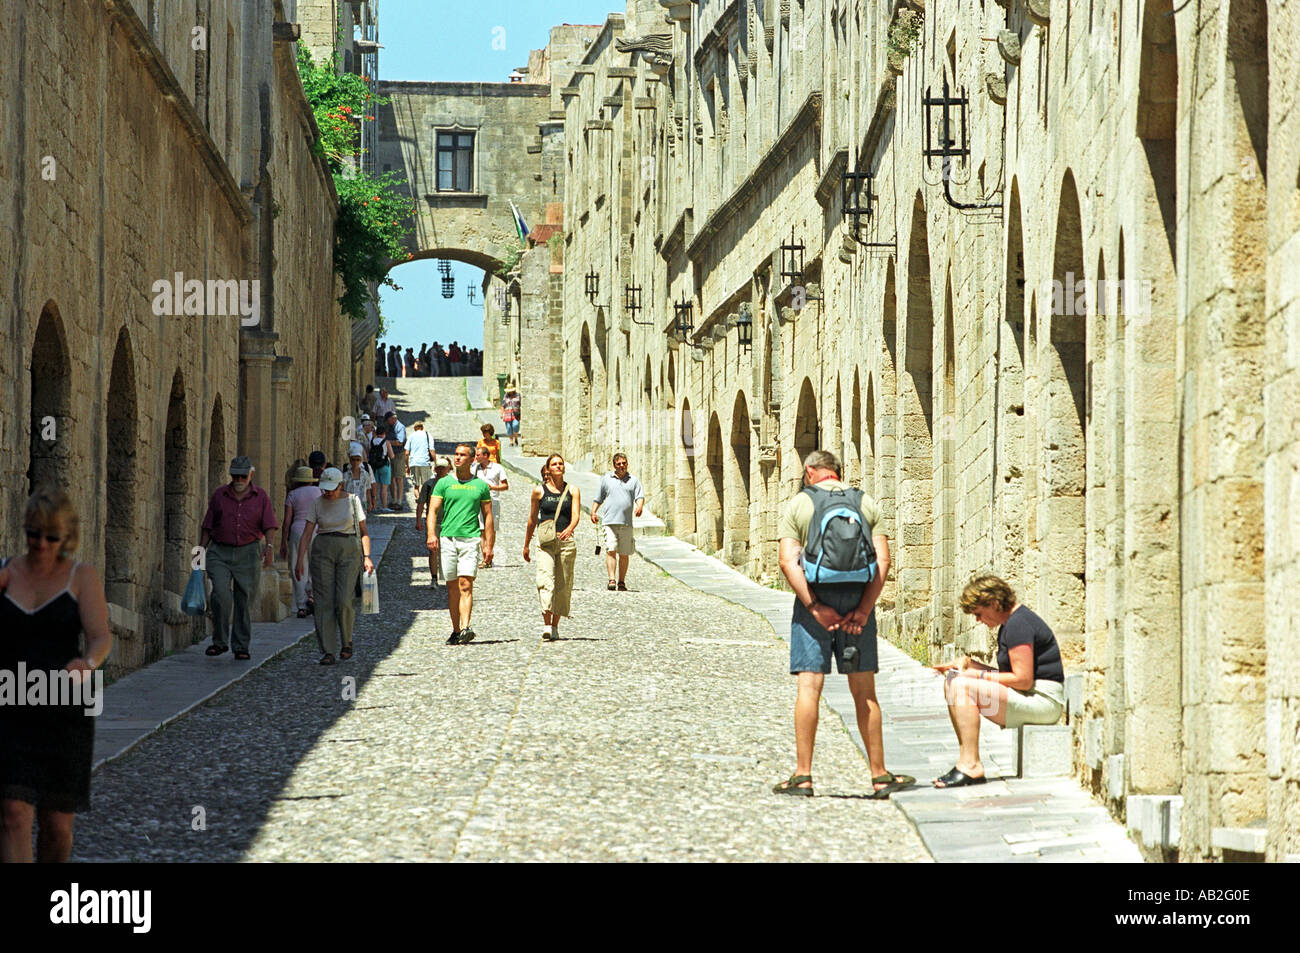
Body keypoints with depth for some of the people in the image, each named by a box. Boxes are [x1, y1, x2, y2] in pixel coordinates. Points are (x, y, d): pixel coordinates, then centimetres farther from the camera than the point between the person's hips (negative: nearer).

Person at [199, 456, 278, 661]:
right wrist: (201, 551, 3)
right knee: (221, 594, -17)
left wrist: (269, 547, -20)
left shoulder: (261, 497, 4)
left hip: (248, 553, 0)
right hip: (219, 552, 0)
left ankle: (241, 647, 10)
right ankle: (220, 642, -5)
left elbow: (269, 526, -3)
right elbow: (207, 527, 10)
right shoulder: (219, 495, 7)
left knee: (244, 600, 1)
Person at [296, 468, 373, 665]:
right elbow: (307, 534, 1)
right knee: (325, 602, -6)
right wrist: (300, 561, -8)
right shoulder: (317, 503, 4)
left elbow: (363, 531, 5)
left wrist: (367, 557, -5)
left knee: (344, 601, -12)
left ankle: (347, 641, 13)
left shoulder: (352, 501, 2)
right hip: (323, 551, 2)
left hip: (349, 552, -1)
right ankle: (329, 652, -4)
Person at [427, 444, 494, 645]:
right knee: (452, 588, 5)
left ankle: (465, 628, -24)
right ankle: (455, 631, 12)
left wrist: (488, 545, 6)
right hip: (447, 538, 1)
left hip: (470, 538, -1)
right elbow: (433, 511, 2)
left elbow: (488, 516, 13)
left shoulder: (480, 485, 10)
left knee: (466, 585, -14)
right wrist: (431, 535, -14)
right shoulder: (444, 483, 9)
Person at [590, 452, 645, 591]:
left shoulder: (634, 480, 12)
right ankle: (611, 580, -19)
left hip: (626, 523, 1)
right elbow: (598, 499, 16)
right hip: (610, 521, -1)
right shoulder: (606, 479, 12)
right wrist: (593, 512, 2)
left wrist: (639, 507, -18)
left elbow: (640, 497, 3)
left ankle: (622, 582, 12)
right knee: (611, 550, -14)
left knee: (624, 554, 4)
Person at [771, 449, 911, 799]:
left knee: (809, 687, -2)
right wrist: (864, 609, -8)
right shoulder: (867, 504, 10)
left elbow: (789, 562, -8)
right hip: (858, 602, 2)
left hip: (814, 602, -2)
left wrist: (815, 607, -11)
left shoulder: (797, 505, 4)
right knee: (864, 691, 7)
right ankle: (879, 776, 9)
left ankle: (803, 775, -5)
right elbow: (883, 560, -1)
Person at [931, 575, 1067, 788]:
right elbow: (1012, 674, 15)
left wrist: (979, 675, -12)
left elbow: (1023, 680, -20)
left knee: (962, 687, -21)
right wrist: (968, 663, 6)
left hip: (1043, 701, -11)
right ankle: (967, 763, -1)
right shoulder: (1008, 624, 18)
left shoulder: (1018, 624, -14)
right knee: (952, 685, 8)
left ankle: (970, 765, -22)